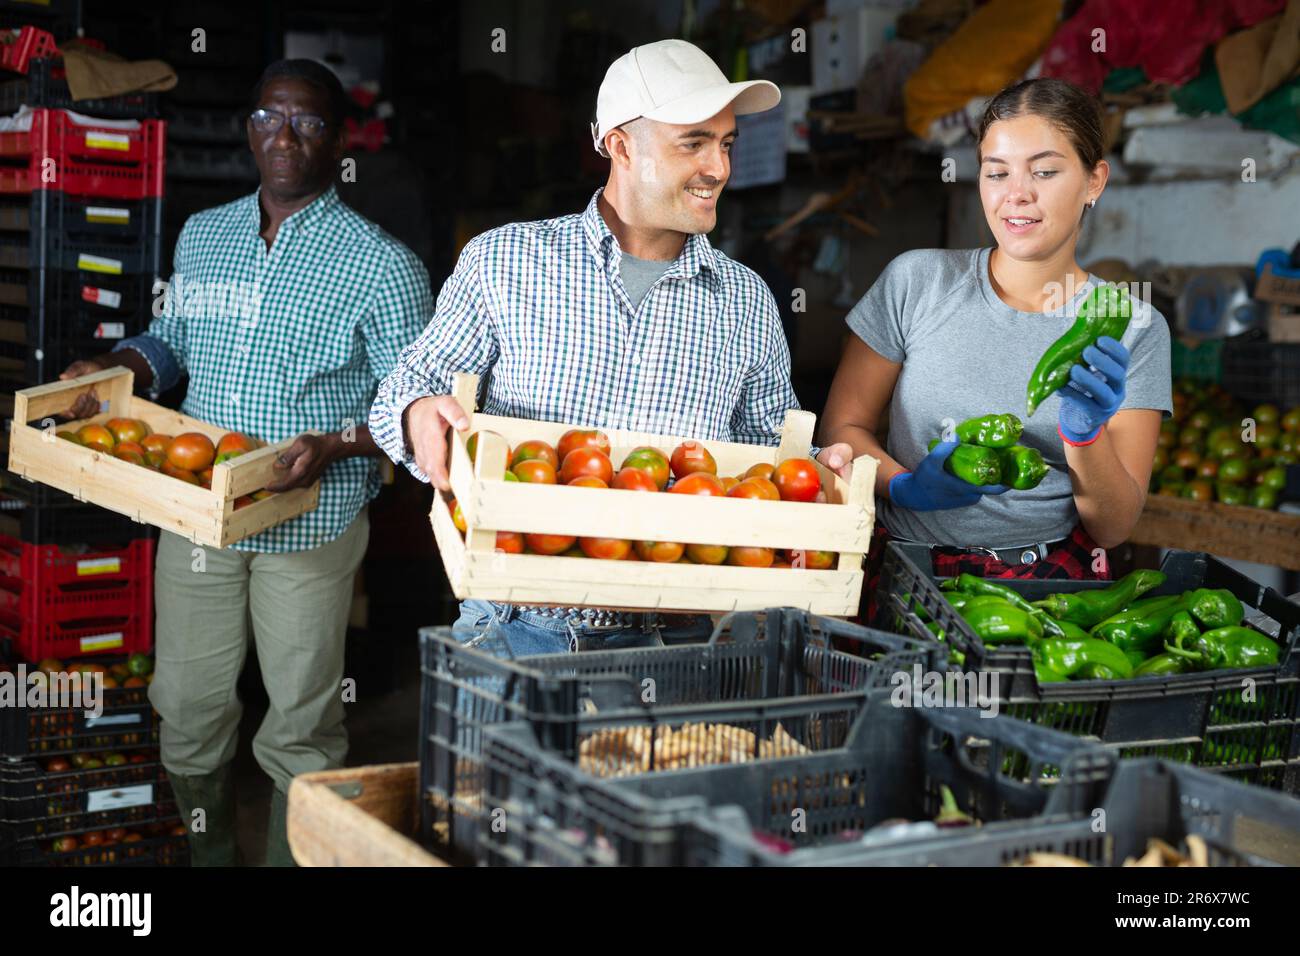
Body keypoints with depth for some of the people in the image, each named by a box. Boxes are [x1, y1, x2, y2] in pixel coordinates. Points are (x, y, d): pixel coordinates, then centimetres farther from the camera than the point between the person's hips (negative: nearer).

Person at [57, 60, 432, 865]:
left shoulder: (383, 267, -9)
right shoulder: (202, 236, 8)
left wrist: (333, 446, -24)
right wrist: (117, 369, 1)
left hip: (308, 526, -5)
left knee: (300, 727, 8)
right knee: (187, 709, 16)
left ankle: (293, 860, 29)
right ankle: (208, 856, 38)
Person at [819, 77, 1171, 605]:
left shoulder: (1136, 328, 6)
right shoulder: (916, 280, 6)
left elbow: (1114, 527, 5)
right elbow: (841, 426, 8)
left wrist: (1086, 434, -15)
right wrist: (904, 485, -11)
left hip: (1050, 581, 0)